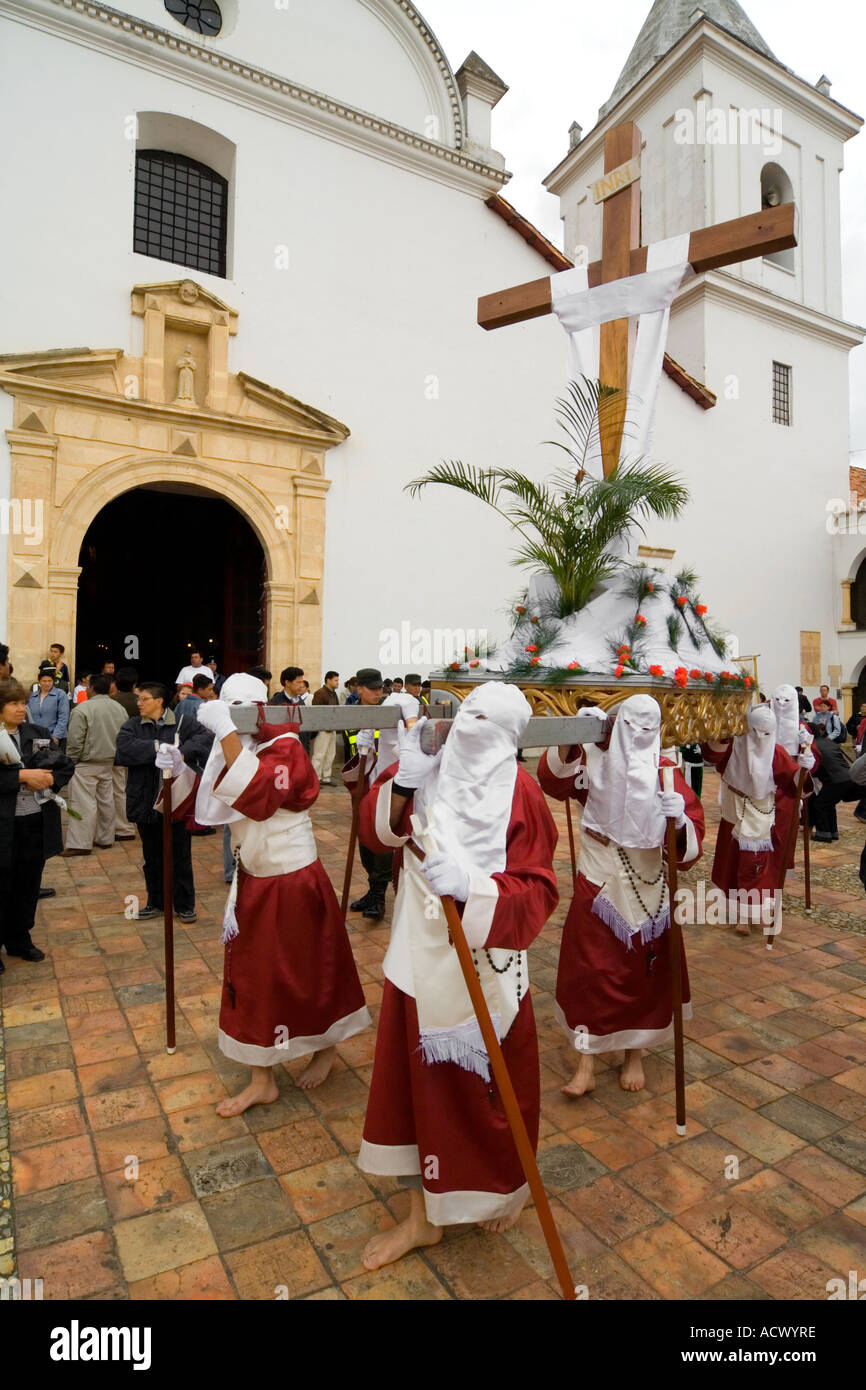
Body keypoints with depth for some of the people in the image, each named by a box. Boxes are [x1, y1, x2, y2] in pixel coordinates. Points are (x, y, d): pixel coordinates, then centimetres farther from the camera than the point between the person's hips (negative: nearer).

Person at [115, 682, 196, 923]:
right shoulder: (131, 727, 4)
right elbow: (125, 750, -15)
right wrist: (160, 747, -19)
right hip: (146, 802, 3)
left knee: (180, 855, 7)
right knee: (152, 857, 16)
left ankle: (185, 904, 20)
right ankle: (156, 902, 31)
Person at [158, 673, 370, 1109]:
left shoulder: (284, 748, -19)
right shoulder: (235, 750, 3)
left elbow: (259, 794, -39)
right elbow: (202, 806, 7)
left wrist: (226, 733, -40)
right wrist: (179, 771, -10)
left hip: (293, 884, -7)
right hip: (252, 883, 7)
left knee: (306, 972, 11)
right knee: (252, 978, 13)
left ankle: (327, 1047, 40)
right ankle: (262, 1082, 30)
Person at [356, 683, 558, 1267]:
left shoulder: (519, 791, -15)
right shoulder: (428, 767, -4)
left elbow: (537, 890, -17)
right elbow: (377, 832, -8)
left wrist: (472, 884, -33)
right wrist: (404, 779, -24)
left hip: (484, 965, -4)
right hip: (419, 957, 4)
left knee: (490, 1084, 15)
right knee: (421, 1080, 17)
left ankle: (508, 1184, 48)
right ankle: (424, 1213, 40)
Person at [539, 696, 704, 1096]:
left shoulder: (667, 772, -3)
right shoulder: (594, 760, -5)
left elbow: (692, 836, -8)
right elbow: (554, 778, -24)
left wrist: (680, 820, -30)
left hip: (648, 888, 2)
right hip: (598, 884, -1)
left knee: (644, 969, 14)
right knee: (591, 969, 4)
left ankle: (634, 1054, 35)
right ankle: (586, 1063, 17)